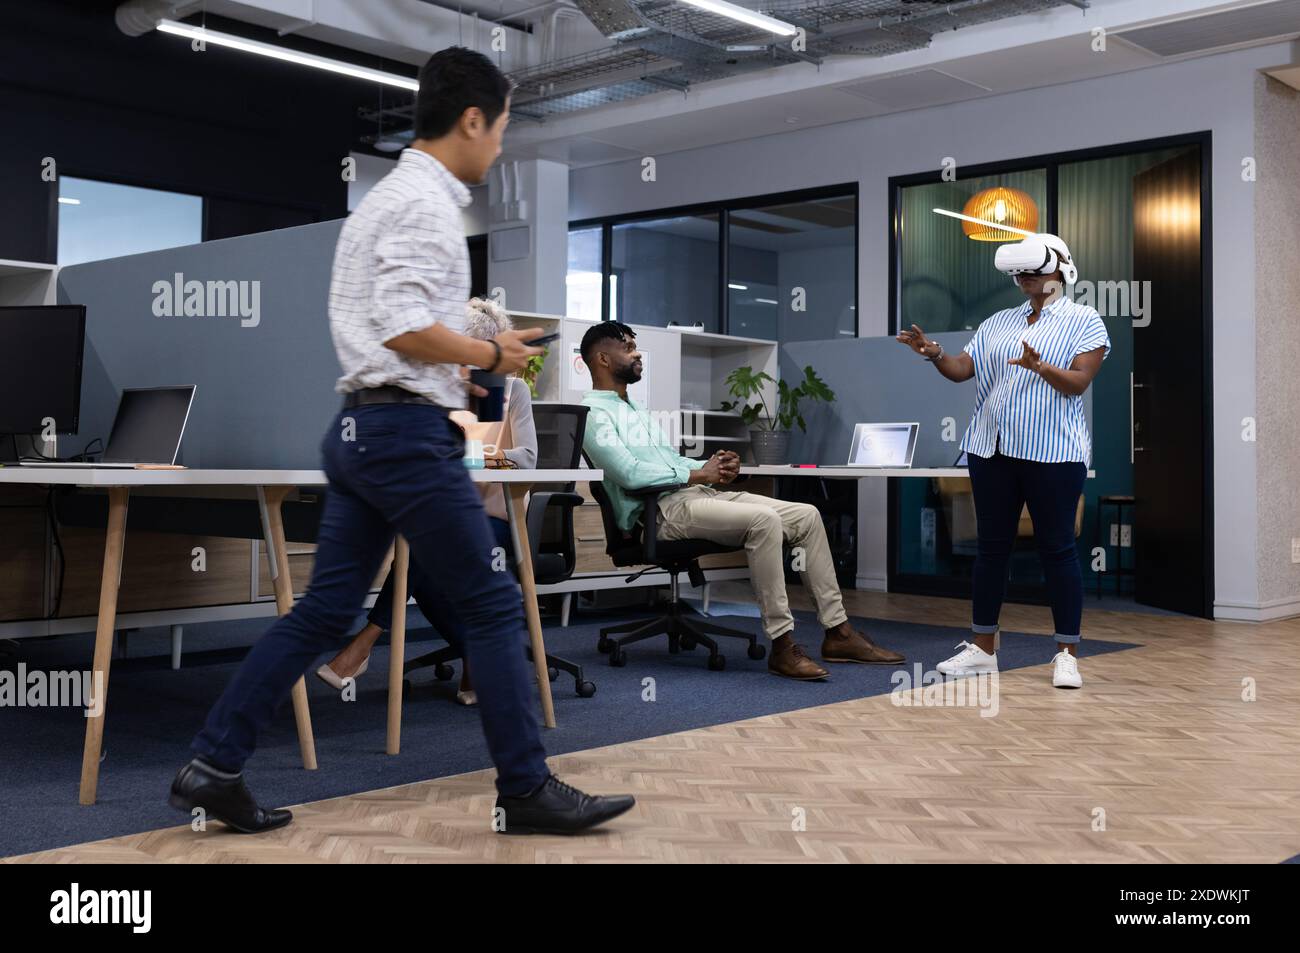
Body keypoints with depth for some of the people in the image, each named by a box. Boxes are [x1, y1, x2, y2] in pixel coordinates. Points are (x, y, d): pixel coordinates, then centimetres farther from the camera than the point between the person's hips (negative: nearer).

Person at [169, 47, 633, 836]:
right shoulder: (426, 202, -11)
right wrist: (493, 355, -7)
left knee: (324, 612, 10)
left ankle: (214, 767, 14)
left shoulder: (389, 196, 20)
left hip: (363, 428, 10)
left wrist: (459, 372, 17)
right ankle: (528, 792, 8)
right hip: (409, 432, -10)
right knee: (492, 607, -1)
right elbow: (405, 327, -20)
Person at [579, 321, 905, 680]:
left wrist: (713, 466, 5)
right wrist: (697, 475, -13)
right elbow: (630, 472, -18)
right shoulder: (594, 413, -4)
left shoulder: (635, 409, 27)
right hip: (662, 509, -10)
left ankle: (837, 631, -1)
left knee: (807, 515, -2)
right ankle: (782, 644, -26)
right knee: (764, 520, -32)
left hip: (697, 493, 10)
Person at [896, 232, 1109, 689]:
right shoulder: (997, 323, 15)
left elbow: (1078, 382, -10)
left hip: (1052, 451, -5)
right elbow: (962, 369, 7)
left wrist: (1038, 366, -27)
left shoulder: (1084, 321, 1)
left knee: (1057, 548, -2)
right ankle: (982, 648, 15)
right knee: (992, 546, 8)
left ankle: (1067, 654, 4)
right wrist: (934, 353, -13)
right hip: (992, 448, 5)